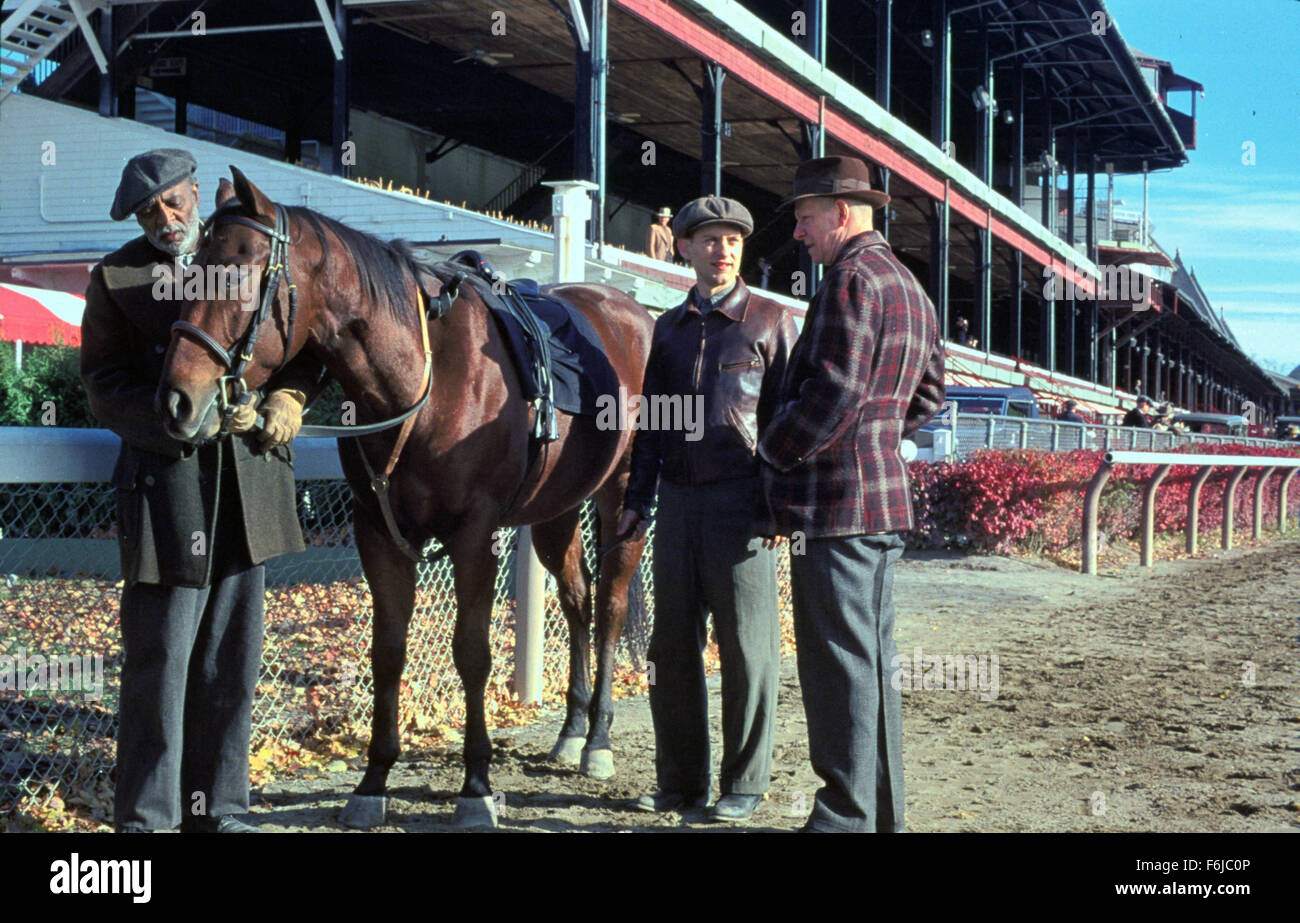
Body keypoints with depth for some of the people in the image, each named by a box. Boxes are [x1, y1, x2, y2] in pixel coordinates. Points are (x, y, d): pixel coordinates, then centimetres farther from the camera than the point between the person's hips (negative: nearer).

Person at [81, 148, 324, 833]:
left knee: (232, 658, 10)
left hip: (247, 483, 4)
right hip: (165, 480, -3)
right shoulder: (116, 278, 3)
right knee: (159, 660, -2)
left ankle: (215, 807, 23)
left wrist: (289, 397, -6)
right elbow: (105, 389, -3)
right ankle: (145, 816, 10)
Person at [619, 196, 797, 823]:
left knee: (746, 648, 1)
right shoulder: (669, 328, 14)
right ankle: (681, 780, 18)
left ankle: (744, 784, 11)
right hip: (678, 500, 5)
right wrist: (637, 500, 11)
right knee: (672, 647, 7)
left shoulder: (771, 321, 2)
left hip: (741, 502, -4)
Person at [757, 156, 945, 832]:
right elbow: (929, 396, 23)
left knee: (841, 666, -5)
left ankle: (846, 817, 0)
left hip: (835, 501, -10)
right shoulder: (909, 286, 18)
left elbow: (833, 392, -22)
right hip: (885, 498, 10)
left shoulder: (851, 278, -14)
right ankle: (882, 812, 22)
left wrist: (774, 448, -9)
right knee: (873, 661, 15)